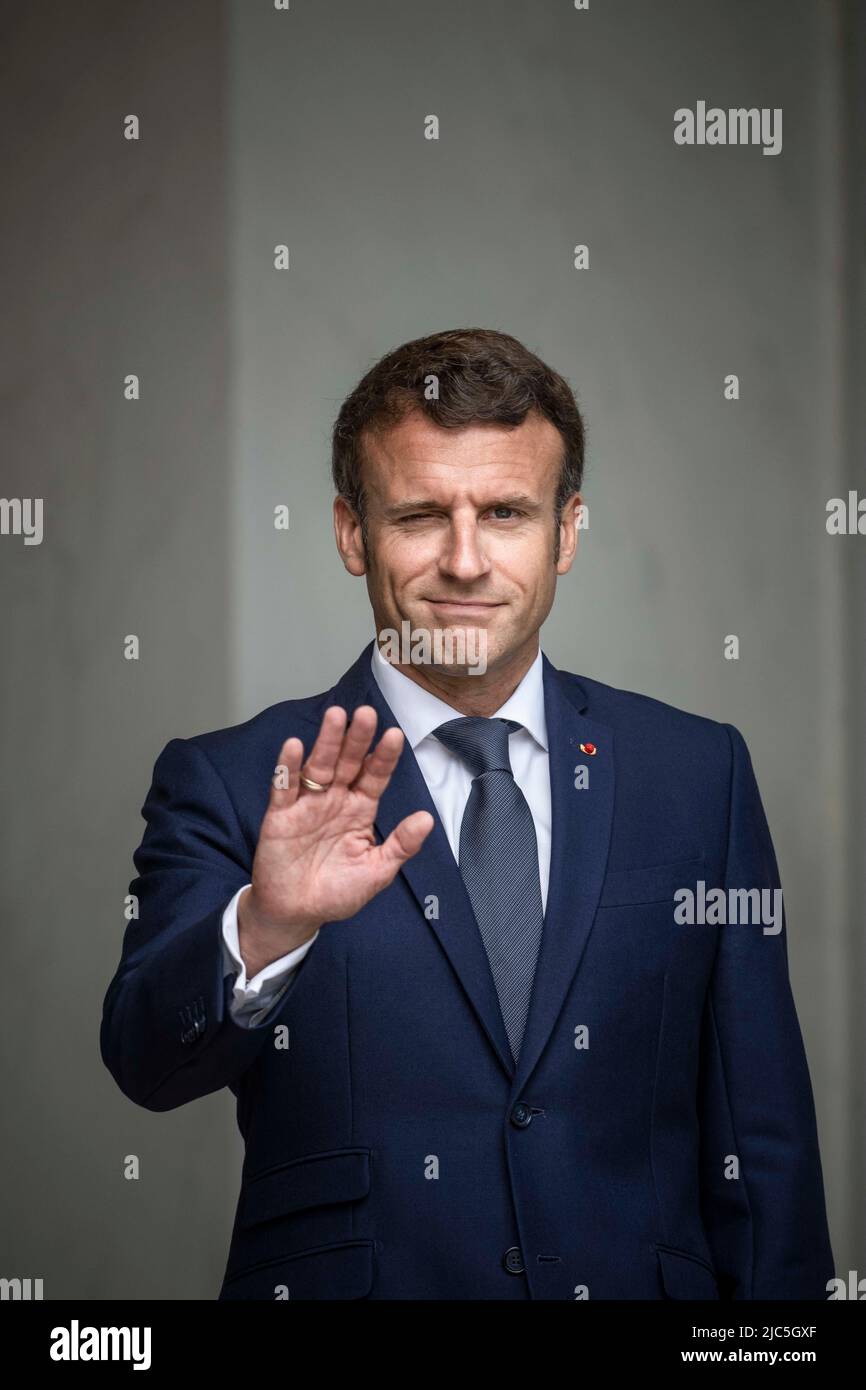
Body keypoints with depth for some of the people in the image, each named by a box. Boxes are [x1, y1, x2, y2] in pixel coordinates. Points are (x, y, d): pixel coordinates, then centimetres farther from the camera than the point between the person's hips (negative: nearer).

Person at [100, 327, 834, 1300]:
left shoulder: (699, 772, -1)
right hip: (346, 1280, -1)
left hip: (639, 1282, 2)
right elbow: (147, 1062, -20)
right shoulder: (229, 784, -7)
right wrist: (265, 927, -37)